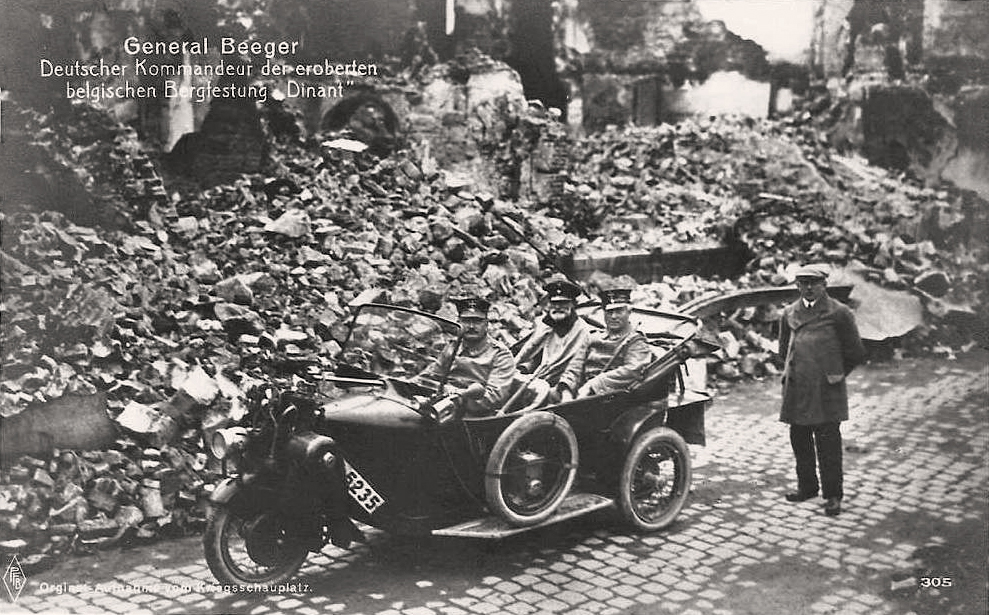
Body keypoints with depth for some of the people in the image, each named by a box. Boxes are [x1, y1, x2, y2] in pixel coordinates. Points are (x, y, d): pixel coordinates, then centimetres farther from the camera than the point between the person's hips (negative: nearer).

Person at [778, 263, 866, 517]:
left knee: (828, 443, -4)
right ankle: (807, 487, 28)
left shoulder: (838, 313, -4)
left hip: (826, 391, -5)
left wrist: (837, 373, 5)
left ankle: (833, 495, 5)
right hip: (796, 389, 5)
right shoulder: (789, 313, 10)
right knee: (799, 439, 13)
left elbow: (855, 352, 2)